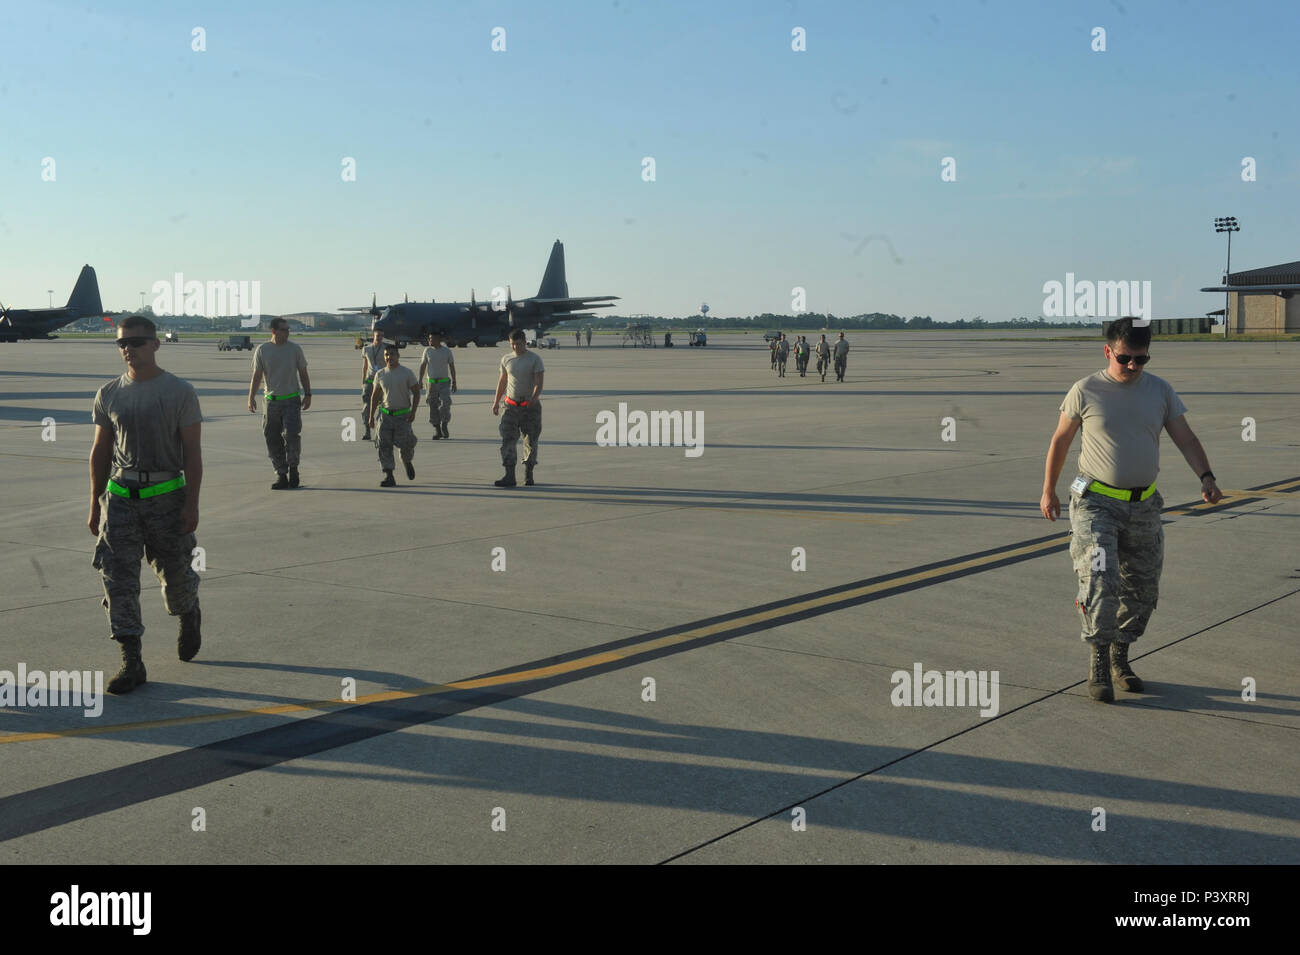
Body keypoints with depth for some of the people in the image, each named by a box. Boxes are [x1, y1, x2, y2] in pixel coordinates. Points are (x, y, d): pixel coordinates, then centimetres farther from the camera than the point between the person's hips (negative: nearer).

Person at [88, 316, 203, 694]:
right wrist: (95, 505, 10)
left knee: (175, 571, 8)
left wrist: (191, 504, -9)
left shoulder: (179, 392, -3)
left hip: (166, 496, -2)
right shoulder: (109, 395, 6)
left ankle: (189, 616, 42)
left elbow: (192, 453, -3)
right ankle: (131, 661, -2)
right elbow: (100, 452, 12)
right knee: (117, 577, -6)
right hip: (120, 496, 2)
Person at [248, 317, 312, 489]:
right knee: (272, 439, 1)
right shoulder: (262, 350, 2)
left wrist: (308, 394, 3)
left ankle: (293, 467, 8)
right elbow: (256, 375, 6)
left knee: (292, 435, -15)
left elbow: (303, 373, 9)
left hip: (292, 400, -1)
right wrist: (251, 397, -2)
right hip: (272, 400, 1)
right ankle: (281, 475, 11)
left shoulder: (295, 349, 2)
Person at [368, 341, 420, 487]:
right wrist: (371, 415, 11)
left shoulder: (407, 373, -4)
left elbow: (416, 393, 0)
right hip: (386, 414, 3)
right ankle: (389, 477, -5)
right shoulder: (380, 374, 5)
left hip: (403, 415, -3)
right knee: (384, 445, -7)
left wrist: (413, 412, -10)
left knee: (405, 444, -4)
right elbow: (375, 395, 14)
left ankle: (408, 462, 31)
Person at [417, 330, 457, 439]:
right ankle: (437, 429, 9)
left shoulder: (447, 351, -1)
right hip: (431, 382, 2)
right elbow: (422, 366, 8)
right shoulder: (427, 351, 4)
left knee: (445, 404, -14)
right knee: (433, 406, 1)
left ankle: (444, 426, 6)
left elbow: (452, 367, 4)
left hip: (444, 382, -2)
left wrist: (454, 383, 2)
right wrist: (420, 381, 2)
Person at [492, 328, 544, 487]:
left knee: (531, 441, 4)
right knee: (507, 439, -9)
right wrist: (496, 401, 15)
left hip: (530, 406, -2)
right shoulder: (506, 359, 7)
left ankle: (528, 474, 17)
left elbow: (539, 383, -12)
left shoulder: (534, 359, -5)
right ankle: (509, 476, -11)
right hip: (511, 405, 3)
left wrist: (533, 398, -29)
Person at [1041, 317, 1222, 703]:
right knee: (1100, 581, -18)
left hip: (1144, 506, 4)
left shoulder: (1160, 391, 5)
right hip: (1096, 502, -4)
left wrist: (1206, 477, -15)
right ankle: (1099, 662, -7)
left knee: (1142, 590, 9)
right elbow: (1060, 441, 5)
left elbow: (1185, 438, 2)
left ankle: (1120, 657, 26)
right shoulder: (1085, 391, -5)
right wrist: (1048, 491, 9)